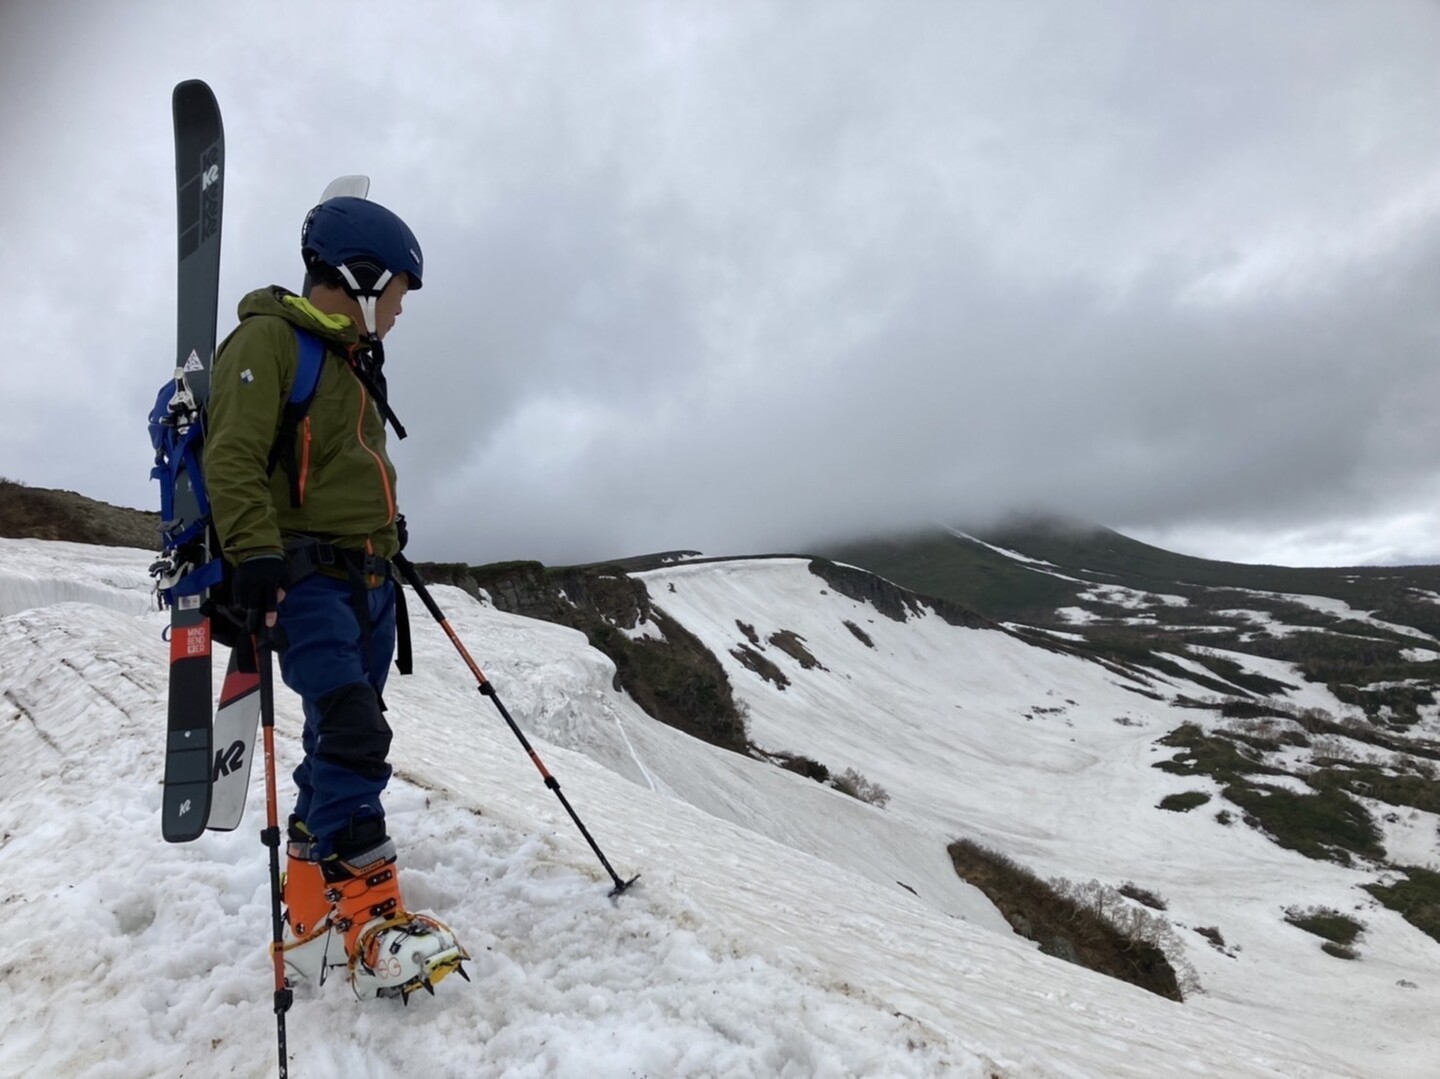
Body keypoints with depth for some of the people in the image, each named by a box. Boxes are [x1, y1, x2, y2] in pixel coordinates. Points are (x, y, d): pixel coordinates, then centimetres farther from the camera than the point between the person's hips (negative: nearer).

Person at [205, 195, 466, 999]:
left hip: (367, 576, 9)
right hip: (306, 574, -9)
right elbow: (234, 456, -17)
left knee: (344, 736, 11)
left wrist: (390, 535, 25)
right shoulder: (268, 339, -6)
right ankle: (360, 912, -11)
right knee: (354, 730, -18)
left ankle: (314, 886, 24)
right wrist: (256, 554, -25)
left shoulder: (354, 360, 21)